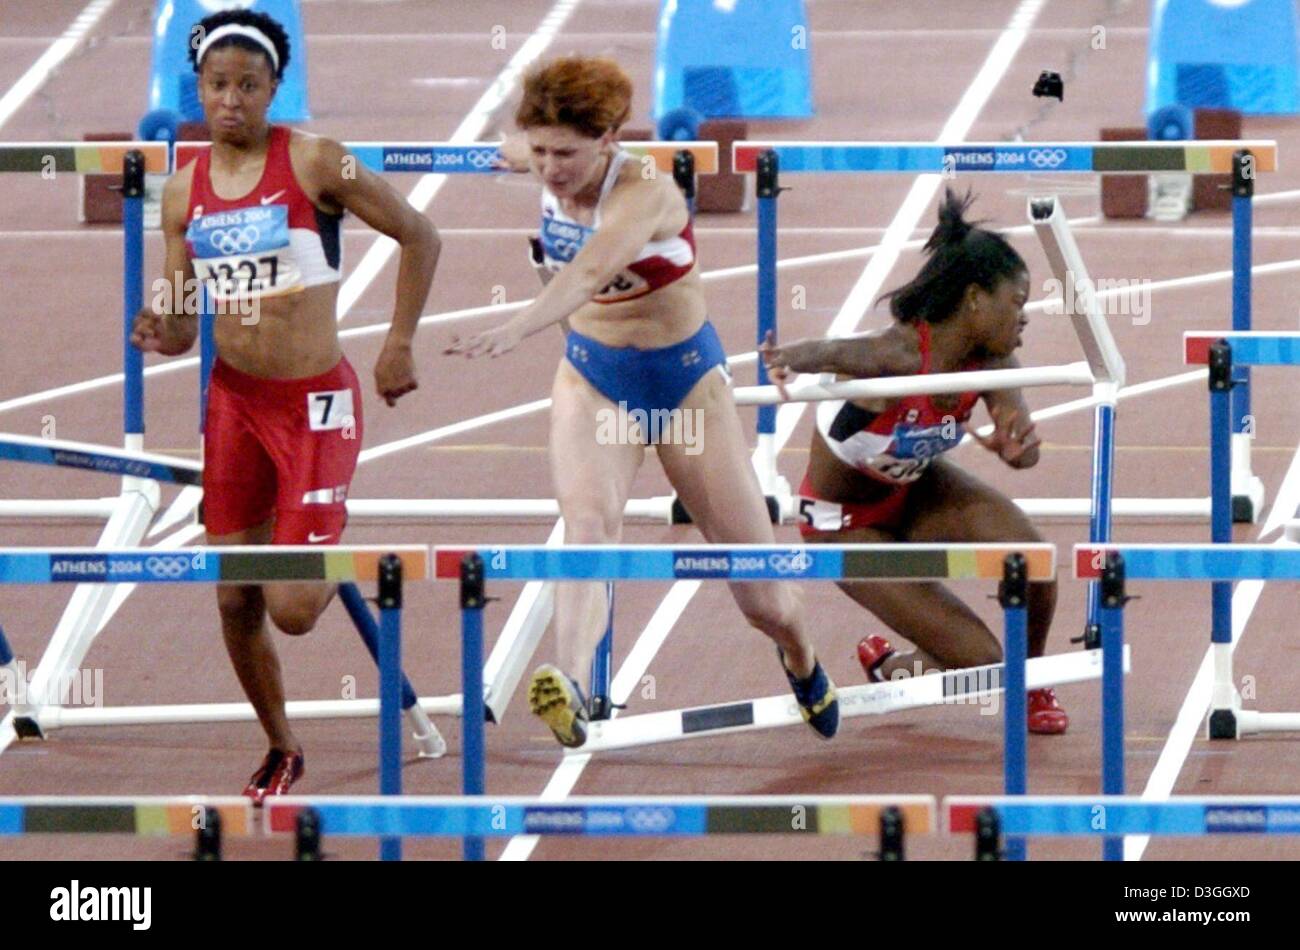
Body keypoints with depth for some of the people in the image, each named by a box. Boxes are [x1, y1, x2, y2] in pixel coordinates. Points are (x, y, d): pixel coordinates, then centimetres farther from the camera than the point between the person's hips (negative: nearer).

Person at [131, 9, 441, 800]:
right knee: (235, 599, 5)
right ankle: (281, 750, 26)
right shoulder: (184, 190, 4)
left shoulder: (314, 164, -12)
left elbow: (419, 237, -3)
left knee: (293, 610, -11)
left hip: (315, 401, -5)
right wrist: (162, 333, -15)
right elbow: (182, 323, 9)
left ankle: (333, 552, 25)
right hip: (234, 399, 5)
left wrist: (400, 345, -4)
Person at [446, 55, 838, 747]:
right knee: (587, 522, -30)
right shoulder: (550, 185, -9)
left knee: (764, 603, 6)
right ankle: (573, 685, -52)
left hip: (685, 378, -4)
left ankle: (801, 660, 42)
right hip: (592, 377, 4)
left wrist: (514, 331, -64)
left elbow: (591, 272, -49)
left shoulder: (645, 196, -29)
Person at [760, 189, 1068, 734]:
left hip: (916, 491, 6)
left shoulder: (991, 363, -16)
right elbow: (834, 353, -56)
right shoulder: (897, 356, -36)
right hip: (846, 522, -6)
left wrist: (1016, 442, -49)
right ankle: (890, 668, 24)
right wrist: (793, 360, -80)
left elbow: (1024, 453, -23)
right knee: (982, 663, -11)